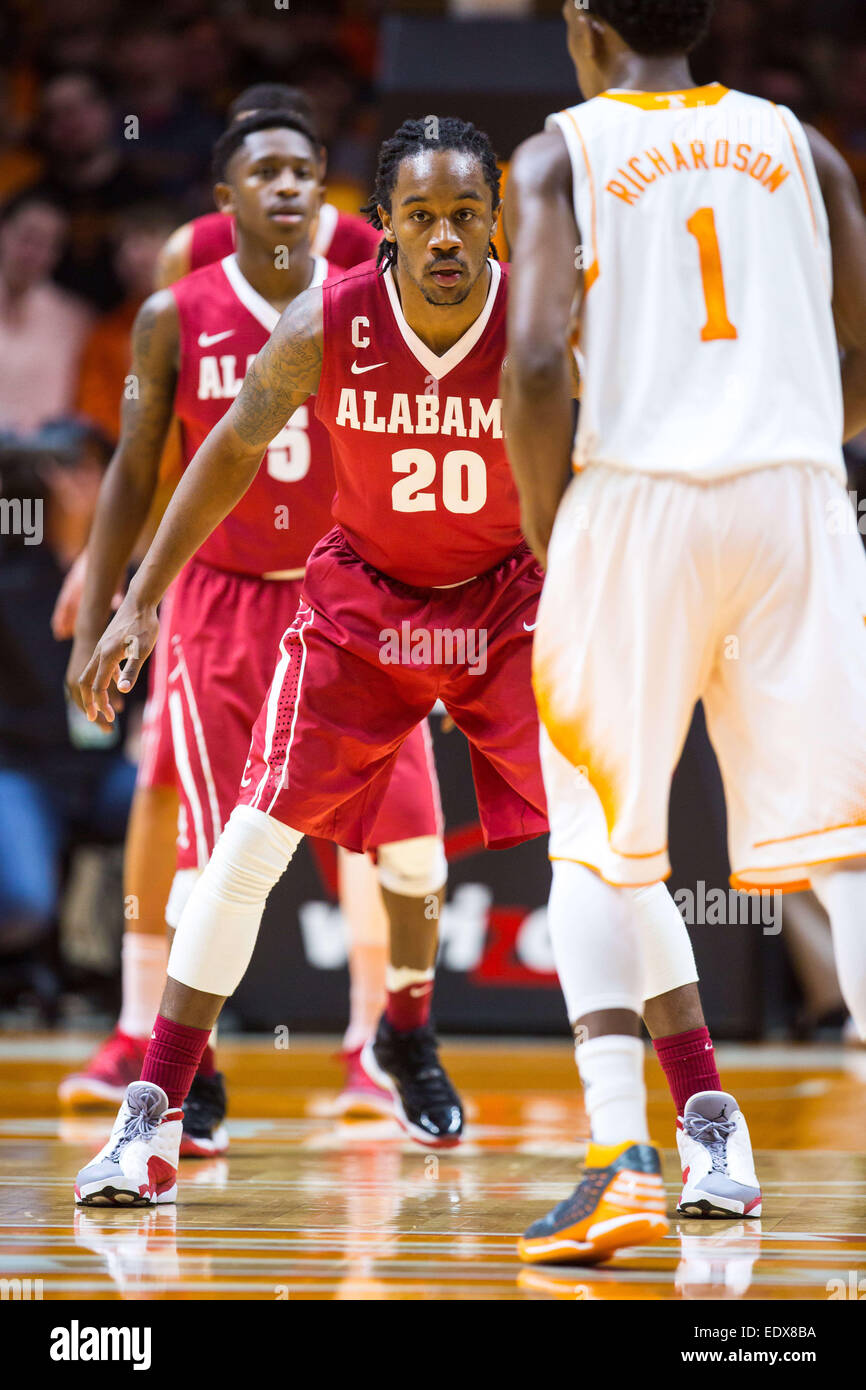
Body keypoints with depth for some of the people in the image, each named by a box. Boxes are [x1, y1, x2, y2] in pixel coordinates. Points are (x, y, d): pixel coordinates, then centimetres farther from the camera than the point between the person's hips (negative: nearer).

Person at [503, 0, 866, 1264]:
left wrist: (547, 531, 2)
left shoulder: (560, 154, 3)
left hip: (635, 495, -2)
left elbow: (537, 362, -11)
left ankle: (622, 1160, -5)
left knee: (598, 840, 8)